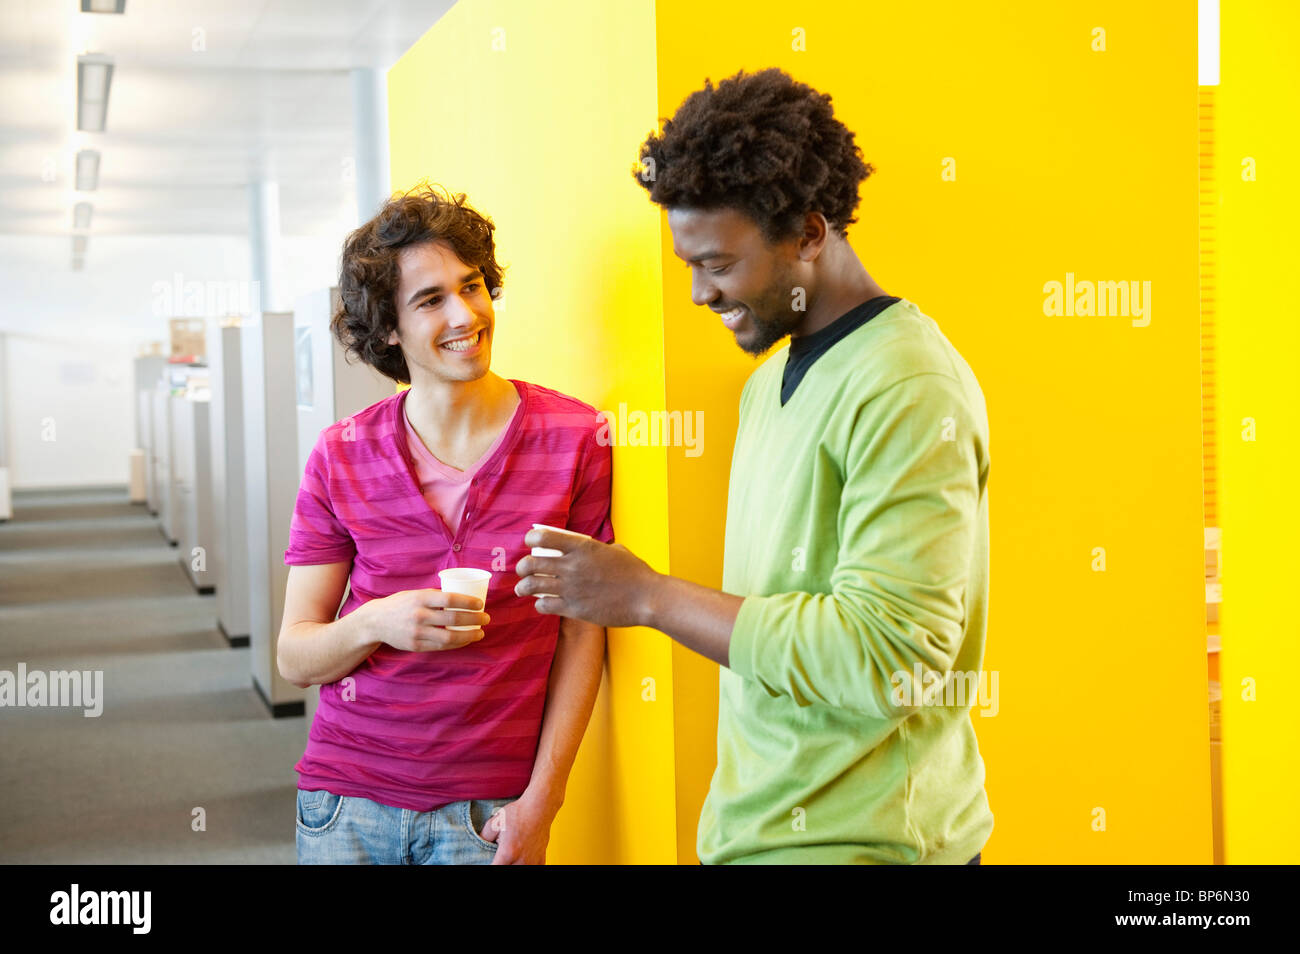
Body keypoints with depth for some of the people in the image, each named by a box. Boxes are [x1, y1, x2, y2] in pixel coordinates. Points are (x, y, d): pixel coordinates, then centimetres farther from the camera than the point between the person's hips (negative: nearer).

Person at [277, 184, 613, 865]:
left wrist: (541, 799, -6)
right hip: (345, 802, 1)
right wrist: (375, 623, -19)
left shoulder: (574, 438, -4)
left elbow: (581, 636, -1)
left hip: (487, 811, -1)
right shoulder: (341, 456, -2)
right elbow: (294, 659, 1)